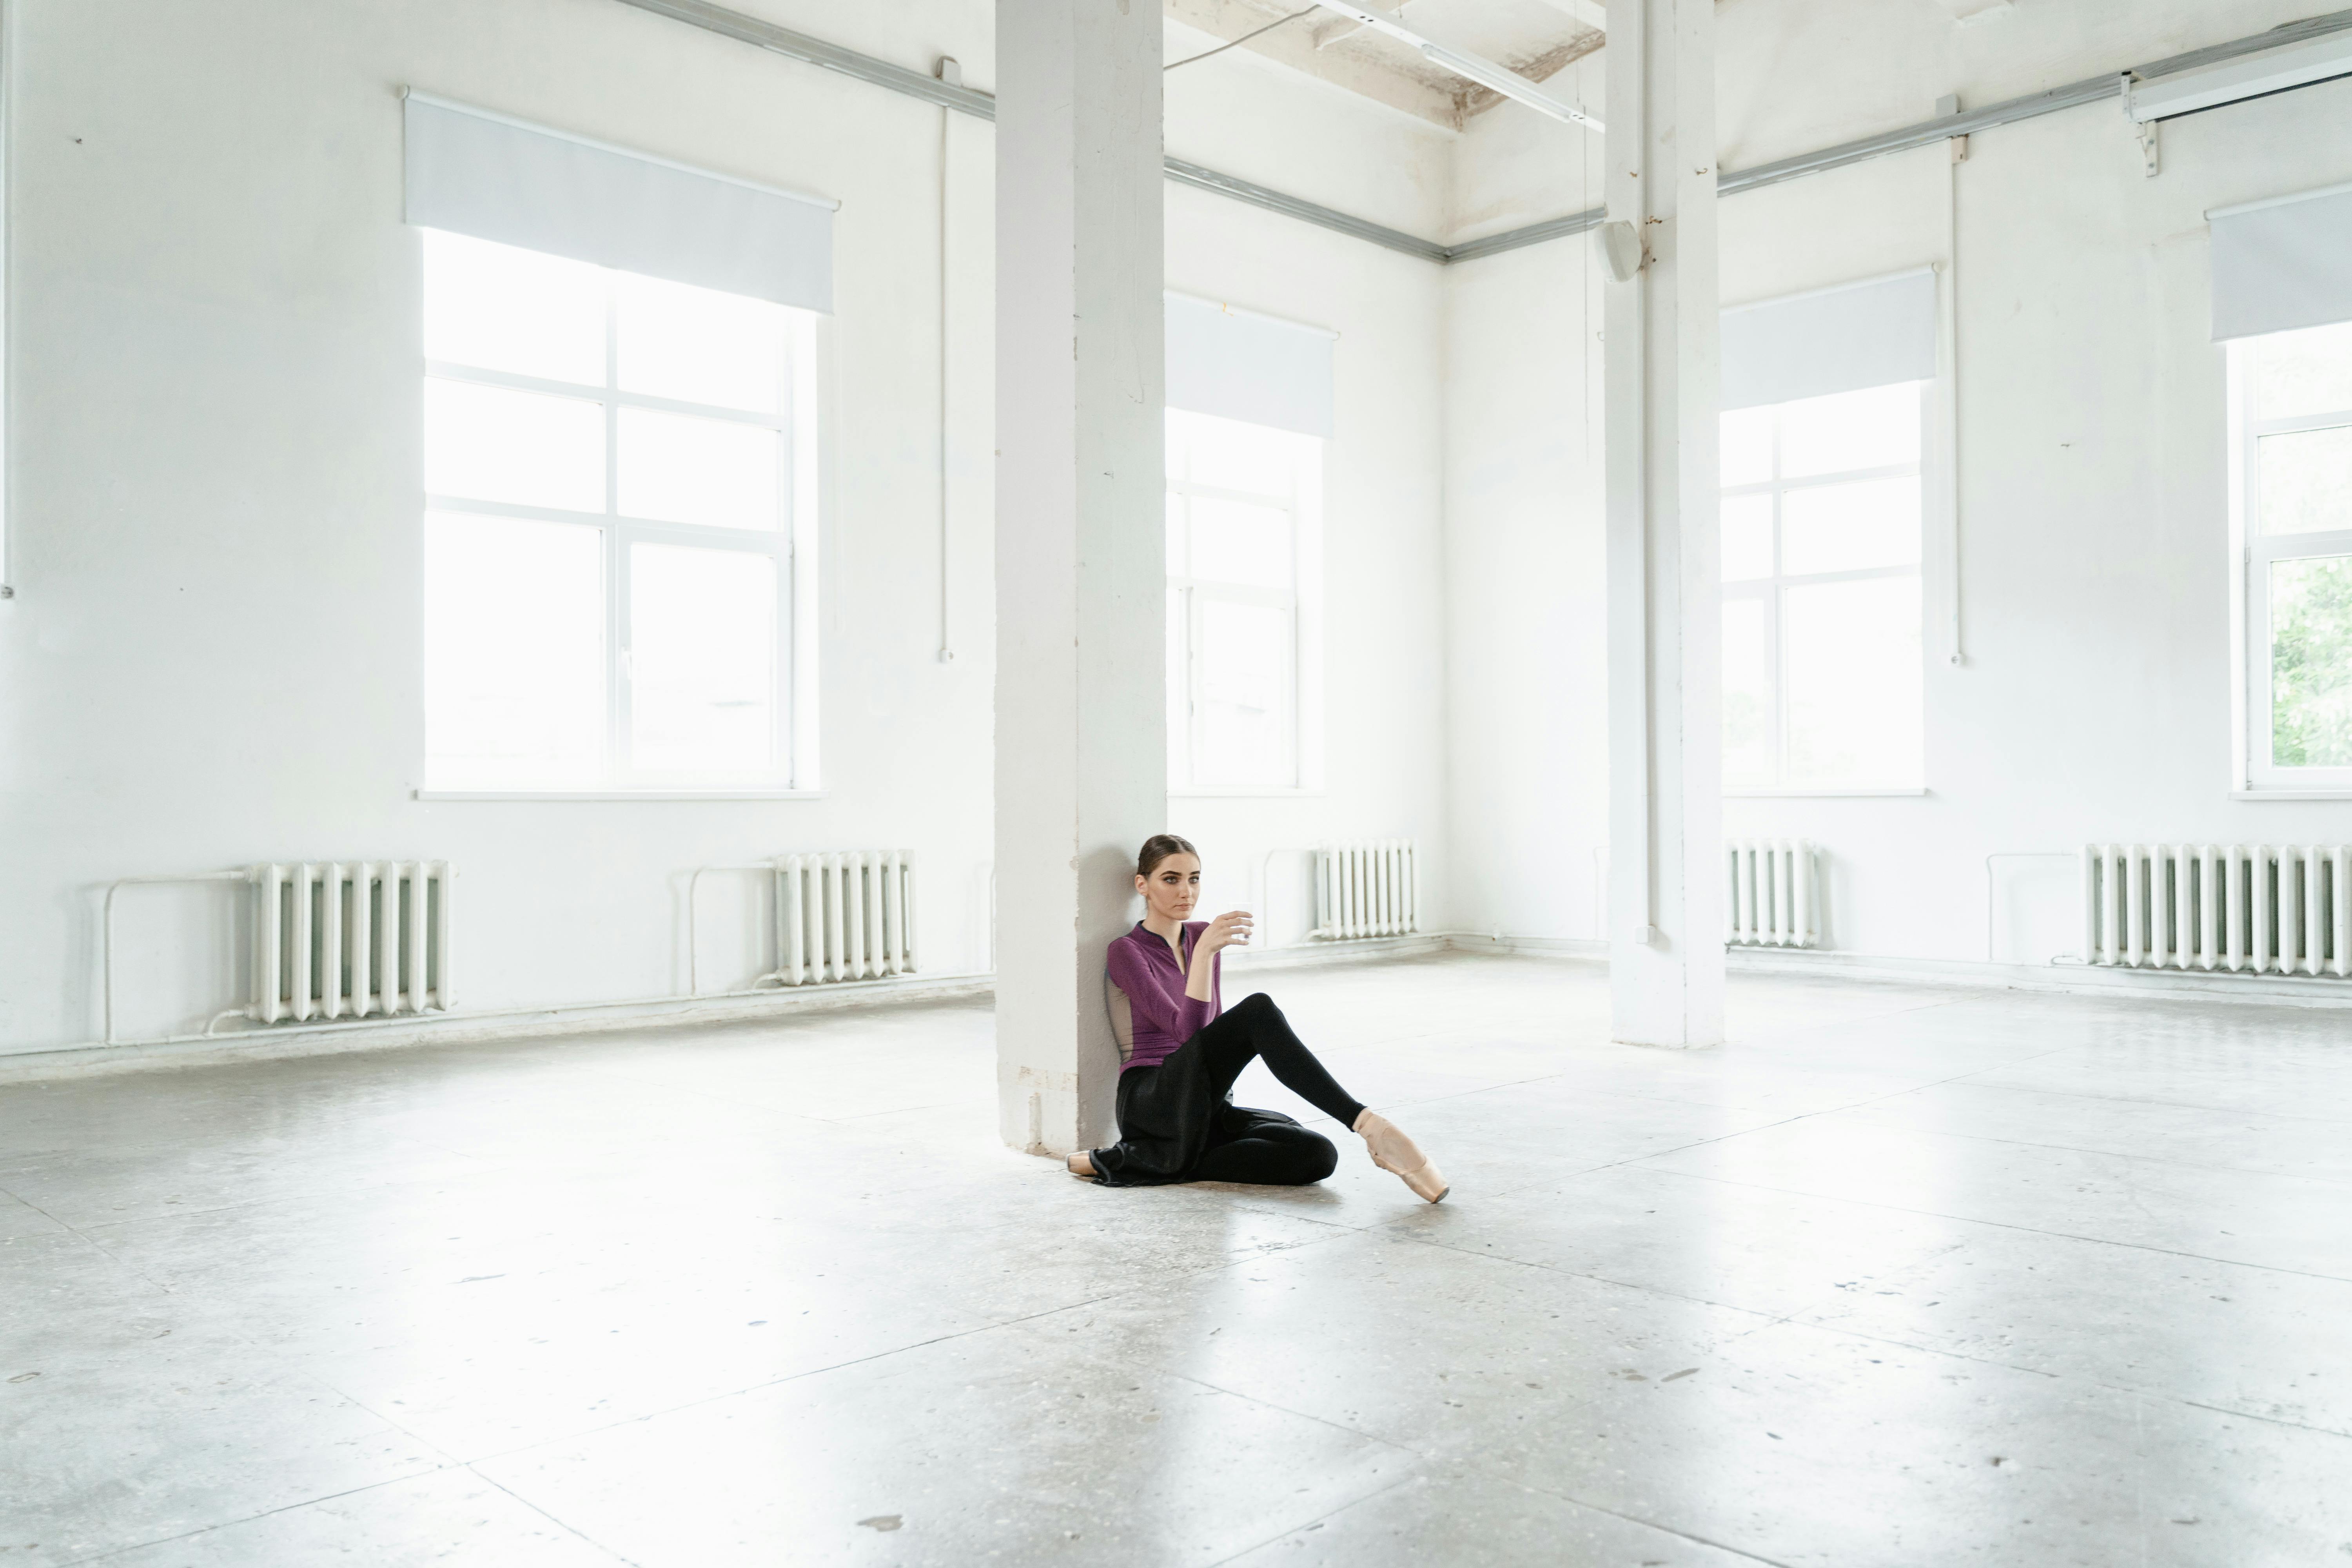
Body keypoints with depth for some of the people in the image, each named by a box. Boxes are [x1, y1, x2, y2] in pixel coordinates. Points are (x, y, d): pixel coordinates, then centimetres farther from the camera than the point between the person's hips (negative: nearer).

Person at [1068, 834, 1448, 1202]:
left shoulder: (1202, 935, 15)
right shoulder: (1127, 951, -6)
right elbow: (1188, 1031, -21)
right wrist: (1204, 950, -31)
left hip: (1204, 1105, 7)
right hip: (1153, 1102, -7)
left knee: (1317, 1155, -21)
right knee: (1259, 1010, -31)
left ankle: (1139, 1160, -16)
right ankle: (1371, 1126, -39)